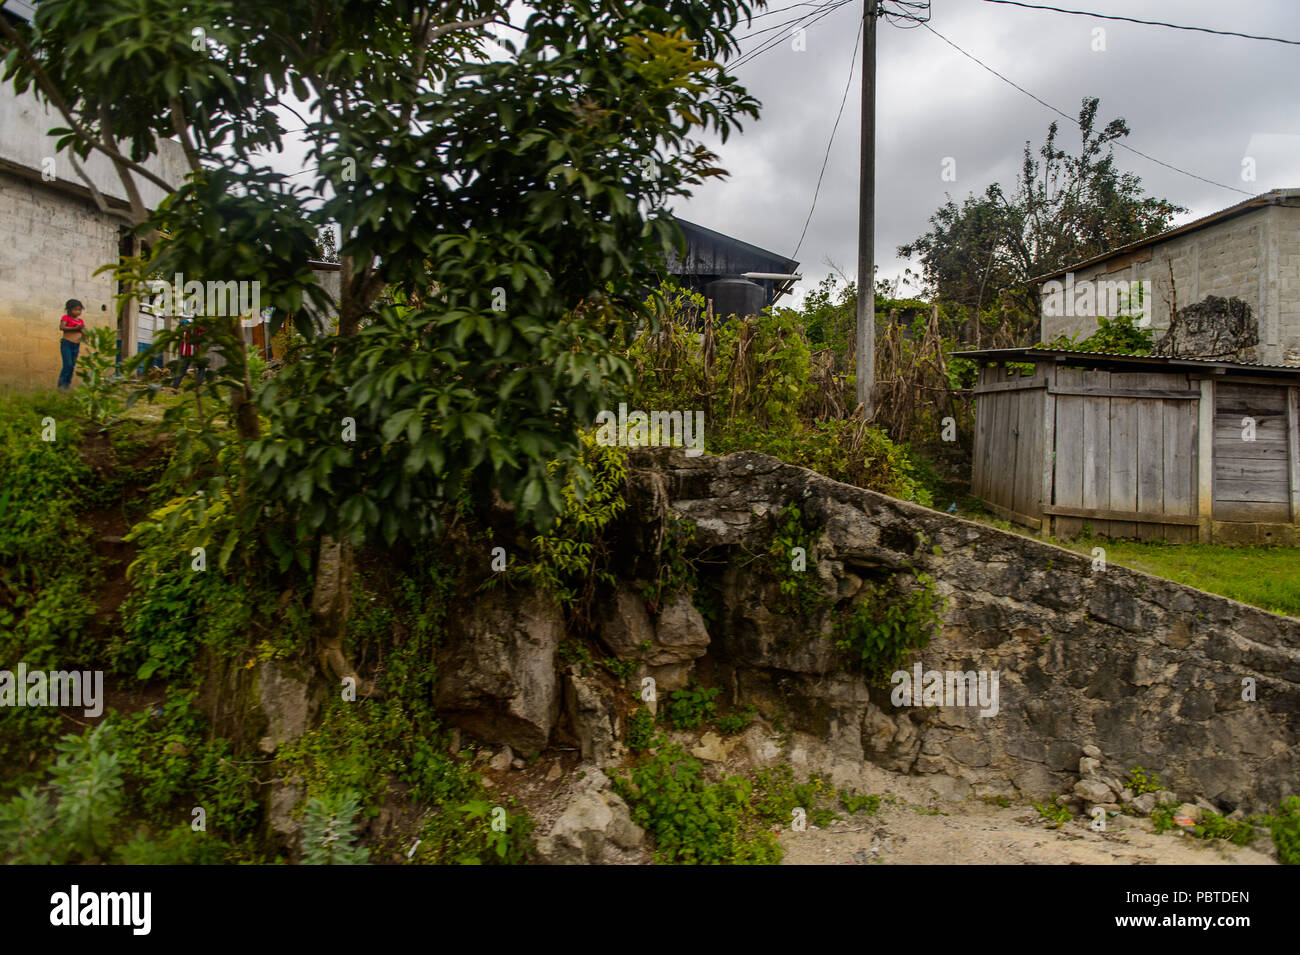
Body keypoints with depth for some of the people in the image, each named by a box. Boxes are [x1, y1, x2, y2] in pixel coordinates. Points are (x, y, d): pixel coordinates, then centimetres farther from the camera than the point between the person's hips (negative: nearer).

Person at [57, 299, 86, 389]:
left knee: (72, 366, 6)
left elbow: (84, 333, 16)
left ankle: (67, 385, 12)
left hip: (76, 346, 6)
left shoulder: (81, 321, 14)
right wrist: (74, 328, -24)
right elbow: (61, 327, -17)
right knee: (68, 365, -14)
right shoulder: (66, 317, -1)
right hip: (66, 344, -6)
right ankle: (61, 385, -8)